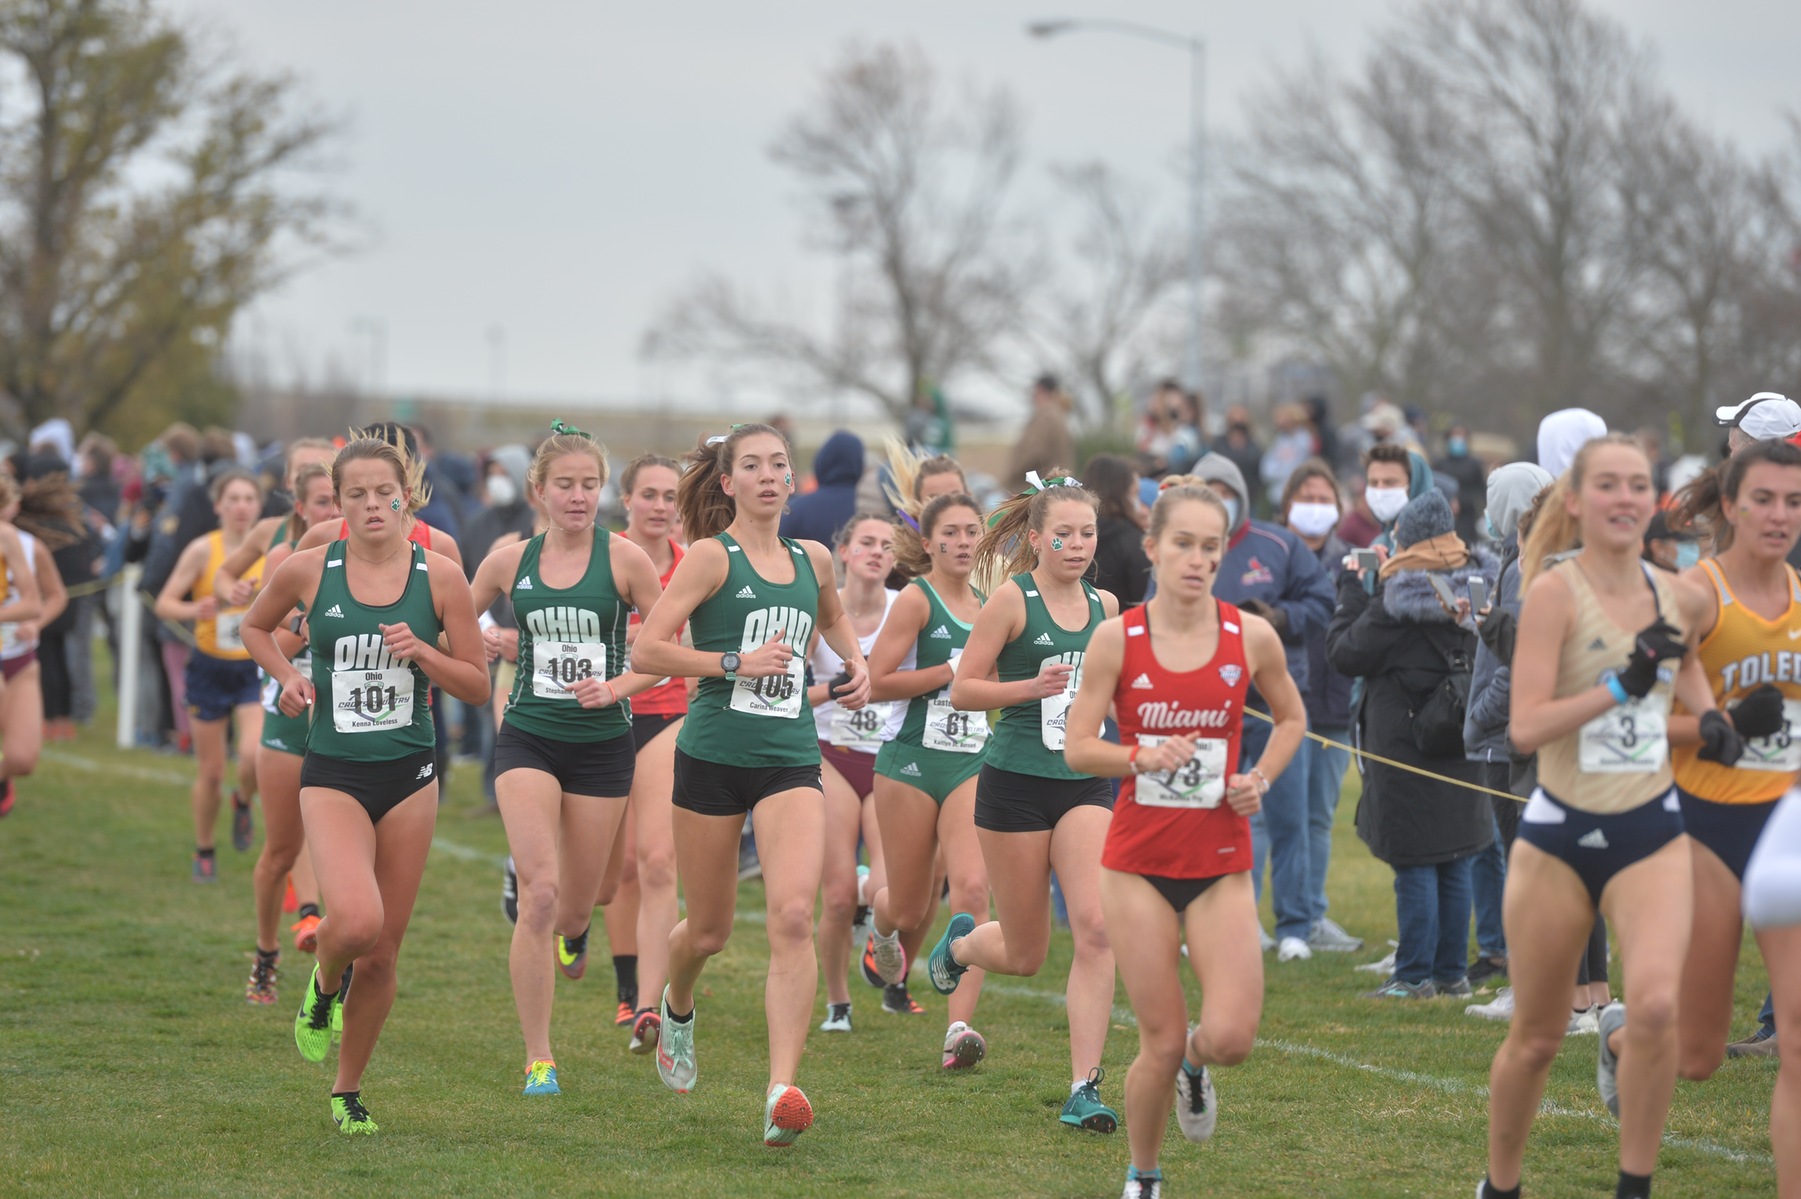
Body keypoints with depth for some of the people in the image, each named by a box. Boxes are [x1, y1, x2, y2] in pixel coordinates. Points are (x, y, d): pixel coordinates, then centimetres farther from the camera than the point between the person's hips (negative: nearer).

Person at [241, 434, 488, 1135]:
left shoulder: (440, 578, -2)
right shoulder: (308, 571, -2)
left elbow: (477, 686, 4)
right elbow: (256, 627, 18)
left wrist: (422, 653, -14)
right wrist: (287, 677, 0)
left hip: (409, 775, 2)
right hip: (333, 775, -2)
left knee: (382, 952, 5)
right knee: (355, 918, -25)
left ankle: (348, 1091, 25)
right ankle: (324, 986, 11)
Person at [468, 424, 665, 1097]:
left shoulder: (624, 560, -4)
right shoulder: (509, 562, 2)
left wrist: (615, 688, -16)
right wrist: (473, 644, -5)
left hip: (602, 744, 0)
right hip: (528, 739, 0)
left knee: (574, 907, 8)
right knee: (539, 892, -16)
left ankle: (572, 931, 50)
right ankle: (538, 1059, -8)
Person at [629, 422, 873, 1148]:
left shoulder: (812, 560, 10)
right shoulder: (712, 556, -5)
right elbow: (646, 651, -12)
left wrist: (856, 663, 17)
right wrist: (736, 663, -18)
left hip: (790, 759, 3)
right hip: (713, 754, -3)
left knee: (793, 916, -18)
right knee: (709, 930, 10)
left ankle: (782, 1090, -23)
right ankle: (676, 1011, 46)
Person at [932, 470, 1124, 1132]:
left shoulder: (1105, 605, 9)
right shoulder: (1012, 599, -6)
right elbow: (962, 689, -6)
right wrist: (1032, 687, -20)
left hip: (1085, 784, 4)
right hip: (1015, 783, -3)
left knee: (1096, 927, -17)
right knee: (1025, 955, 5)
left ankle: (1084, 1089, -14)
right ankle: (962, 942, 42)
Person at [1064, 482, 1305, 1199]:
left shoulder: (1252, 637, -1)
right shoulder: (1118, 638, -5)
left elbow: (1291, 717, 17)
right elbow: (1077, 748, -4)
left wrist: (1261, 778, 0)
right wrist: (1142, 757, -21)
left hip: (1220, 863, 1)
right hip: (1139, 861, -1)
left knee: (1231, 1037, -13)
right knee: (1160, 1043, -3)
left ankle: (1194, 1064, 25)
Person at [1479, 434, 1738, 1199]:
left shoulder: (1681, 597, 3)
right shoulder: (1555, 591, -12)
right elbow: (1525, 728, -21)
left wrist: (1707, 713, 10)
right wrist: (1621, 685, -28)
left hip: (1650, 834, 3)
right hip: (1560, 833, -2)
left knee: (1657, 1003, -23)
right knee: (1536, 1039, 8)